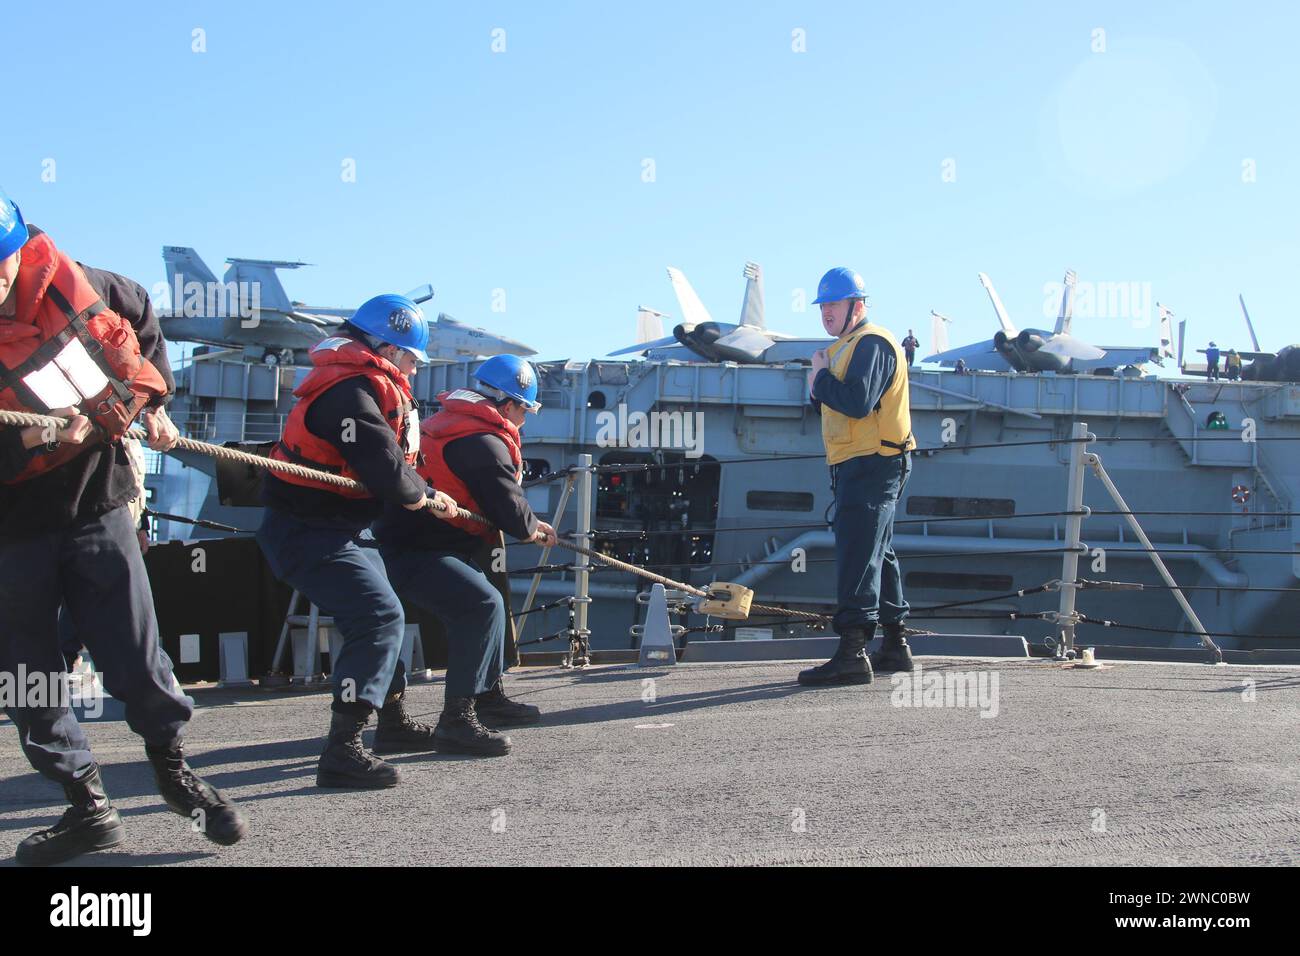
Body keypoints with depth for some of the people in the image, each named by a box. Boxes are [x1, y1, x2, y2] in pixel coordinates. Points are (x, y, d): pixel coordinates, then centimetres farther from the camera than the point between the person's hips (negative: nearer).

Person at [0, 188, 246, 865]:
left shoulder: (70, 283, -8)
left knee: (134, 656, 1)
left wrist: (152, 398, 10)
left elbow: (140, 317, 15)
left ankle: (173, 768, 25)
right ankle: (87, 806, 22)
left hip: (96, 507, 1)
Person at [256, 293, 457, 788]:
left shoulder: (367, 388, 12)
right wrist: (424, 495, -10)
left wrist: (426, 495, 1)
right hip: (308, 533, -11)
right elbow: (388, 471, -28)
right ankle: (341, 750, -23)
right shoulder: (349, 395, -24)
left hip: (342, 529, 11)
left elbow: (392, 456, 15)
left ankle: (393, 721, 39)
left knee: (380, 617, 21)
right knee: (379, 616, -21)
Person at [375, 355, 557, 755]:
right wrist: (533, 527, 4)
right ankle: (456, 720, -22)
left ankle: (490, 697, 34)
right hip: (413, 552, -11)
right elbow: (511, 513, -19)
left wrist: (529, 523, 17)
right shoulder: (484, 444, -19)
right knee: (483, 604, -23)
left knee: (482, 600, 22)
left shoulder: (447, 421, 14)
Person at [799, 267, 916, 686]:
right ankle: (894, 646, 26)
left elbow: (858, 401, -25)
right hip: (858, 466, 11)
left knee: (857, 554, -17)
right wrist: (821, 384, 1)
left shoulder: (871, 343, -12)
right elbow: (835, 402, 20)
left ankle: (852, 652, -22)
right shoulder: (847, 347, 22)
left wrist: (820, 379, -12)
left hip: (872, 465, -11)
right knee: (878, 554, 16)